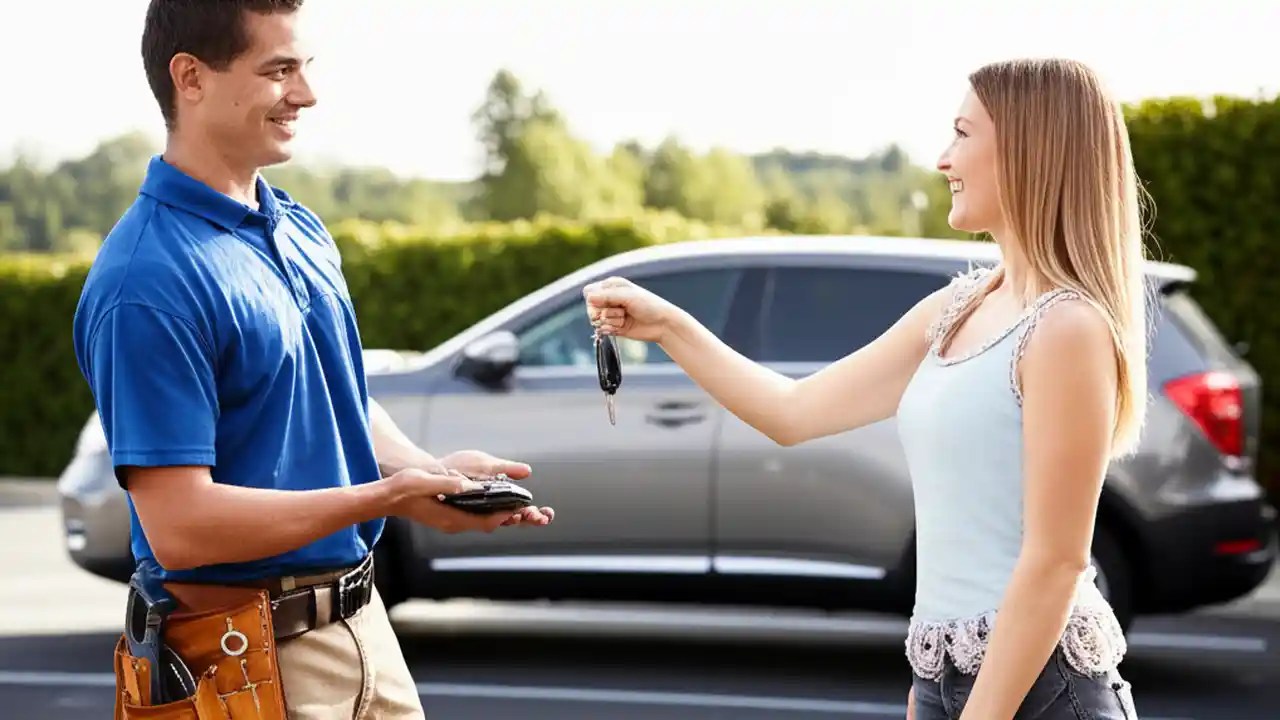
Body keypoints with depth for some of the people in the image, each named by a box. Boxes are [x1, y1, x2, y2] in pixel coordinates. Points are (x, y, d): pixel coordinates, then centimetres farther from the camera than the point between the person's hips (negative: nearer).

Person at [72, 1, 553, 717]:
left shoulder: (302, 227, 8)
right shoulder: (148, 283, -20)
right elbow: (179, 529, -23)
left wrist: (430, 469, -1)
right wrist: (390, 496, -21)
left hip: (362, 622, 8)